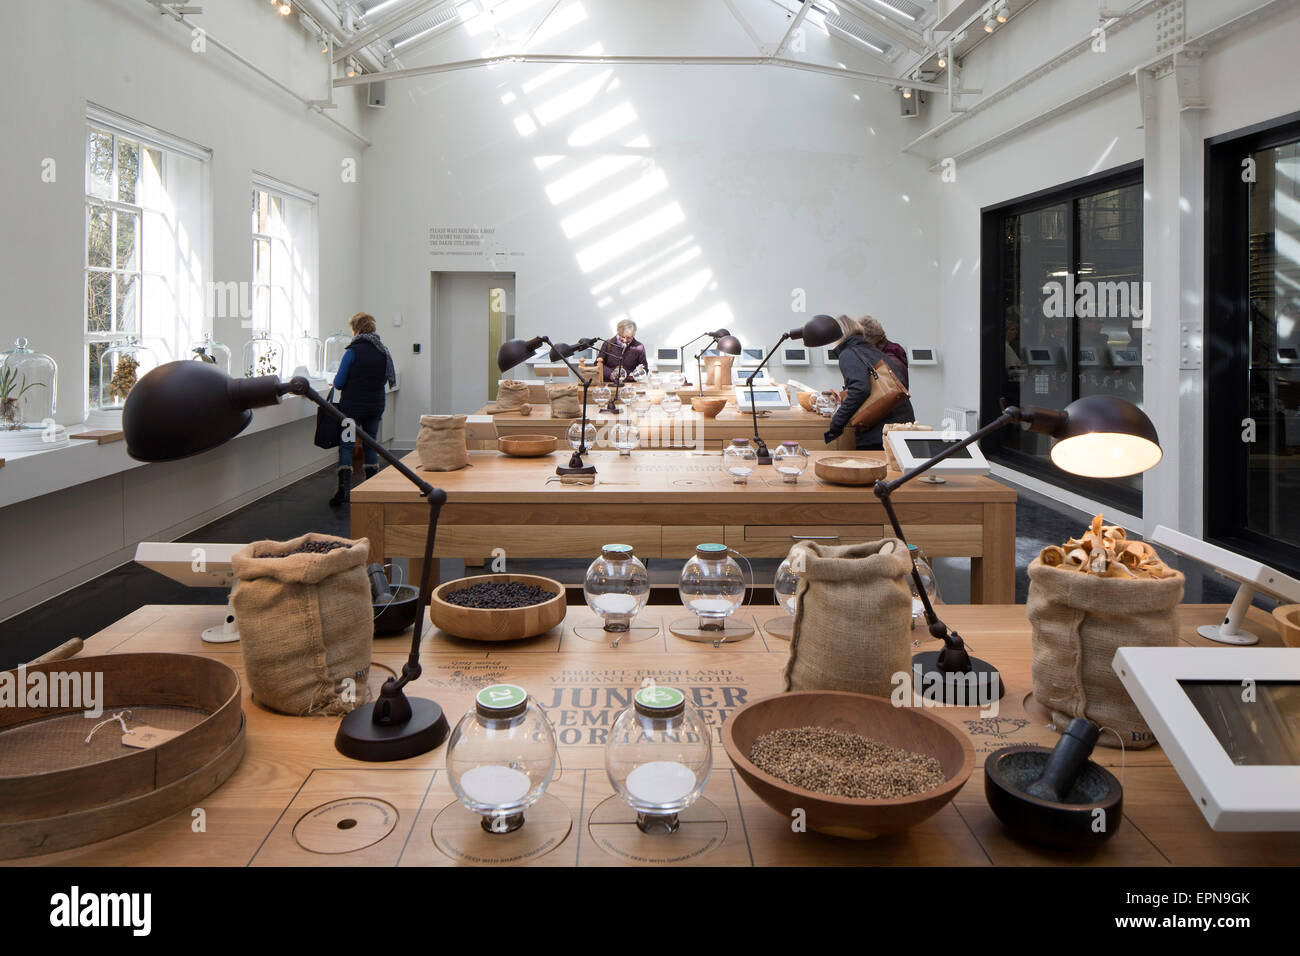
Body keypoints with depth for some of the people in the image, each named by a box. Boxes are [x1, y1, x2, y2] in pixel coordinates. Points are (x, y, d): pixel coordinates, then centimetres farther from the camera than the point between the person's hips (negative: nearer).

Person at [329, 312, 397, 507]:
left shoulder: (353, 351, -12)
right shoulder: (383, 351, 3)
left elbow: (339, 383, -9)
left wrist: (335, 382, 13)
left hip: (353, 406, -5)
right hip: (376, 405, 5)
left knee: (346, 446, -1)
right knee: (371, 445, 14)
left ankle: (344, 489, -13)